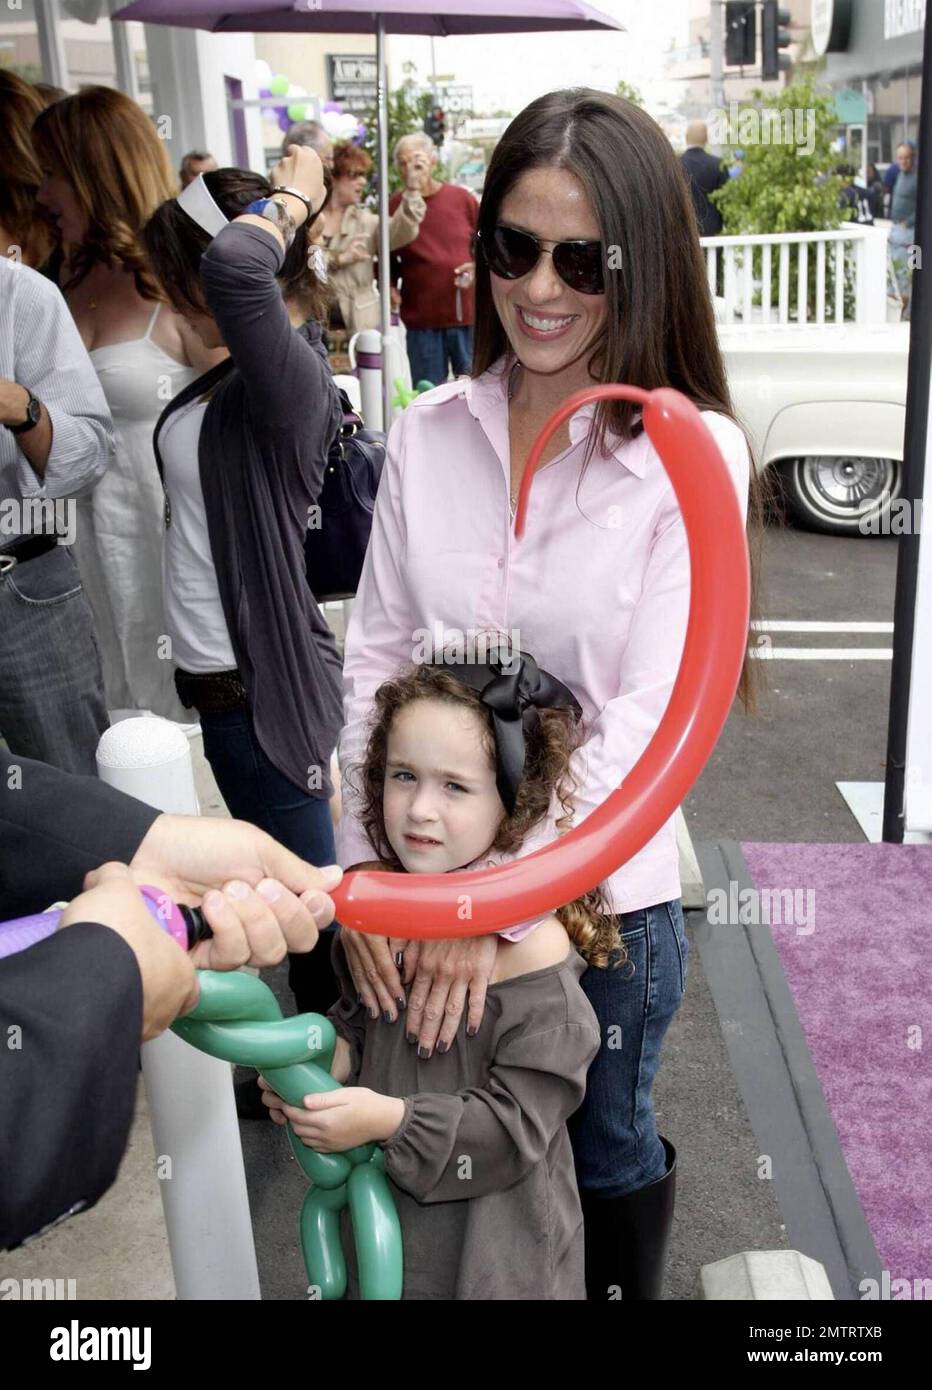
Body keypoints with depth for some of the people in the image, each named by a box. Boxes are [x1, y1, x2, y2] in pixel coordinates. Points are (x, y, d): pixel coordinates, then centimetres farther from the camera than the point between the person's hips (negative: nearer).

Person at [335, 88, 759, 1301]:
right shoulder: (429, 434, -3)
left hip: (604, 893, -2)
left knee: (606, 1154, 21)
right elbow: (375, 656, -1)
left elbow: (651, 719, -17)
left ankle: (625, 1290, 51)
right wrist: (367, 862, -11)